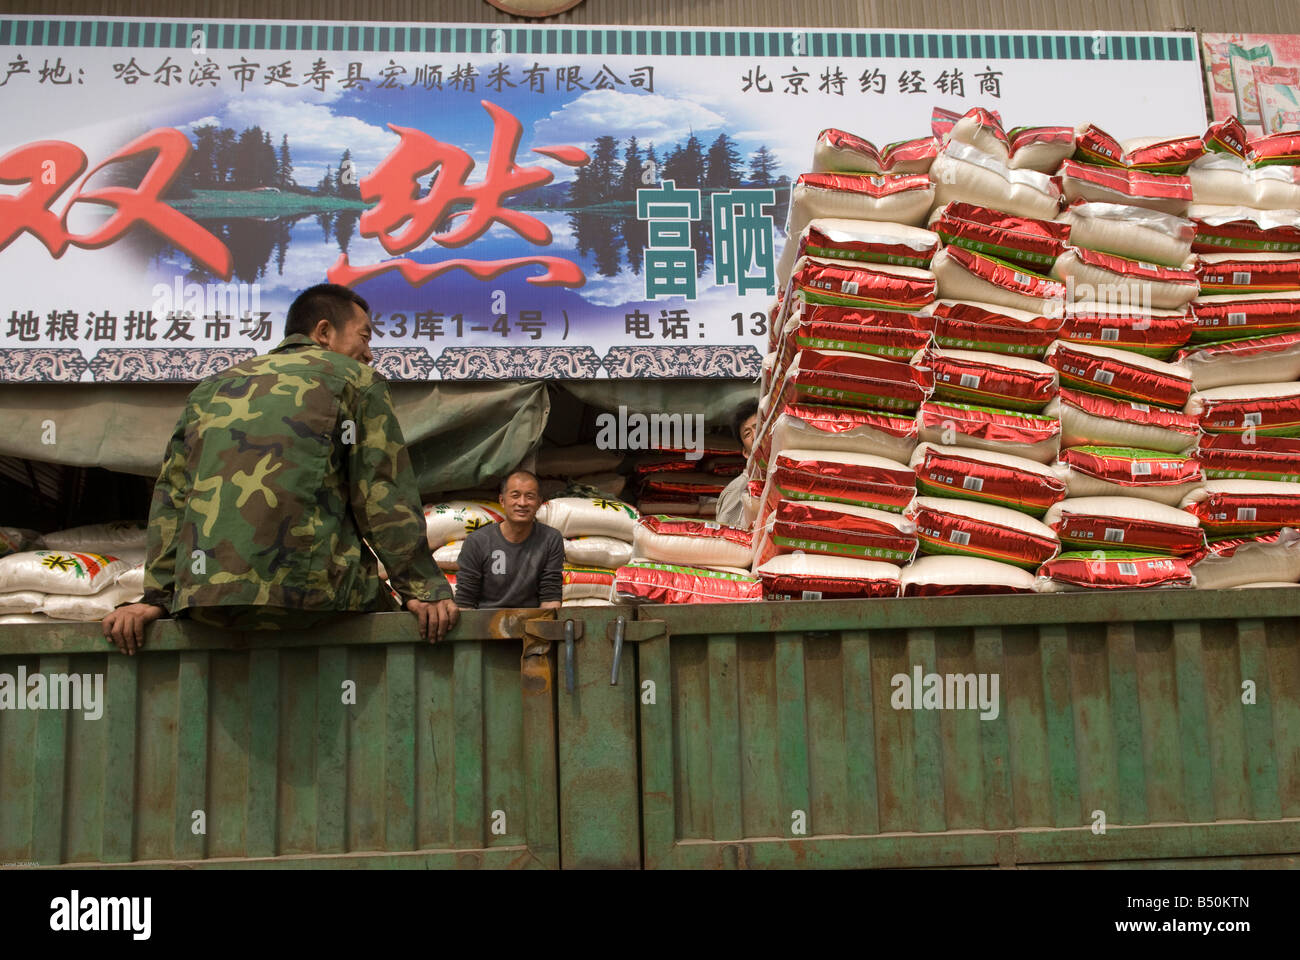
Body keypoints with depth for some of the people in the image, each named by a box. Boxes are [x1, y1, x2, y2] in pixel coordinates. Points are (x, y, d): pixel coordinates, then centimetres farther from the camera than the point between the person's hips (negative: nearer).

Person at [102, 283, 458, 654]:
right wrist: (423, 589, -2)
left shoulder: (212, 387, 24)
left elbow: (171, 496, 17)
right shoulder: (355, 379, 9)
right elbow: (385, 496, -1)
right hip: (309, 591, -5)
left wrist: (156, 596, 15)